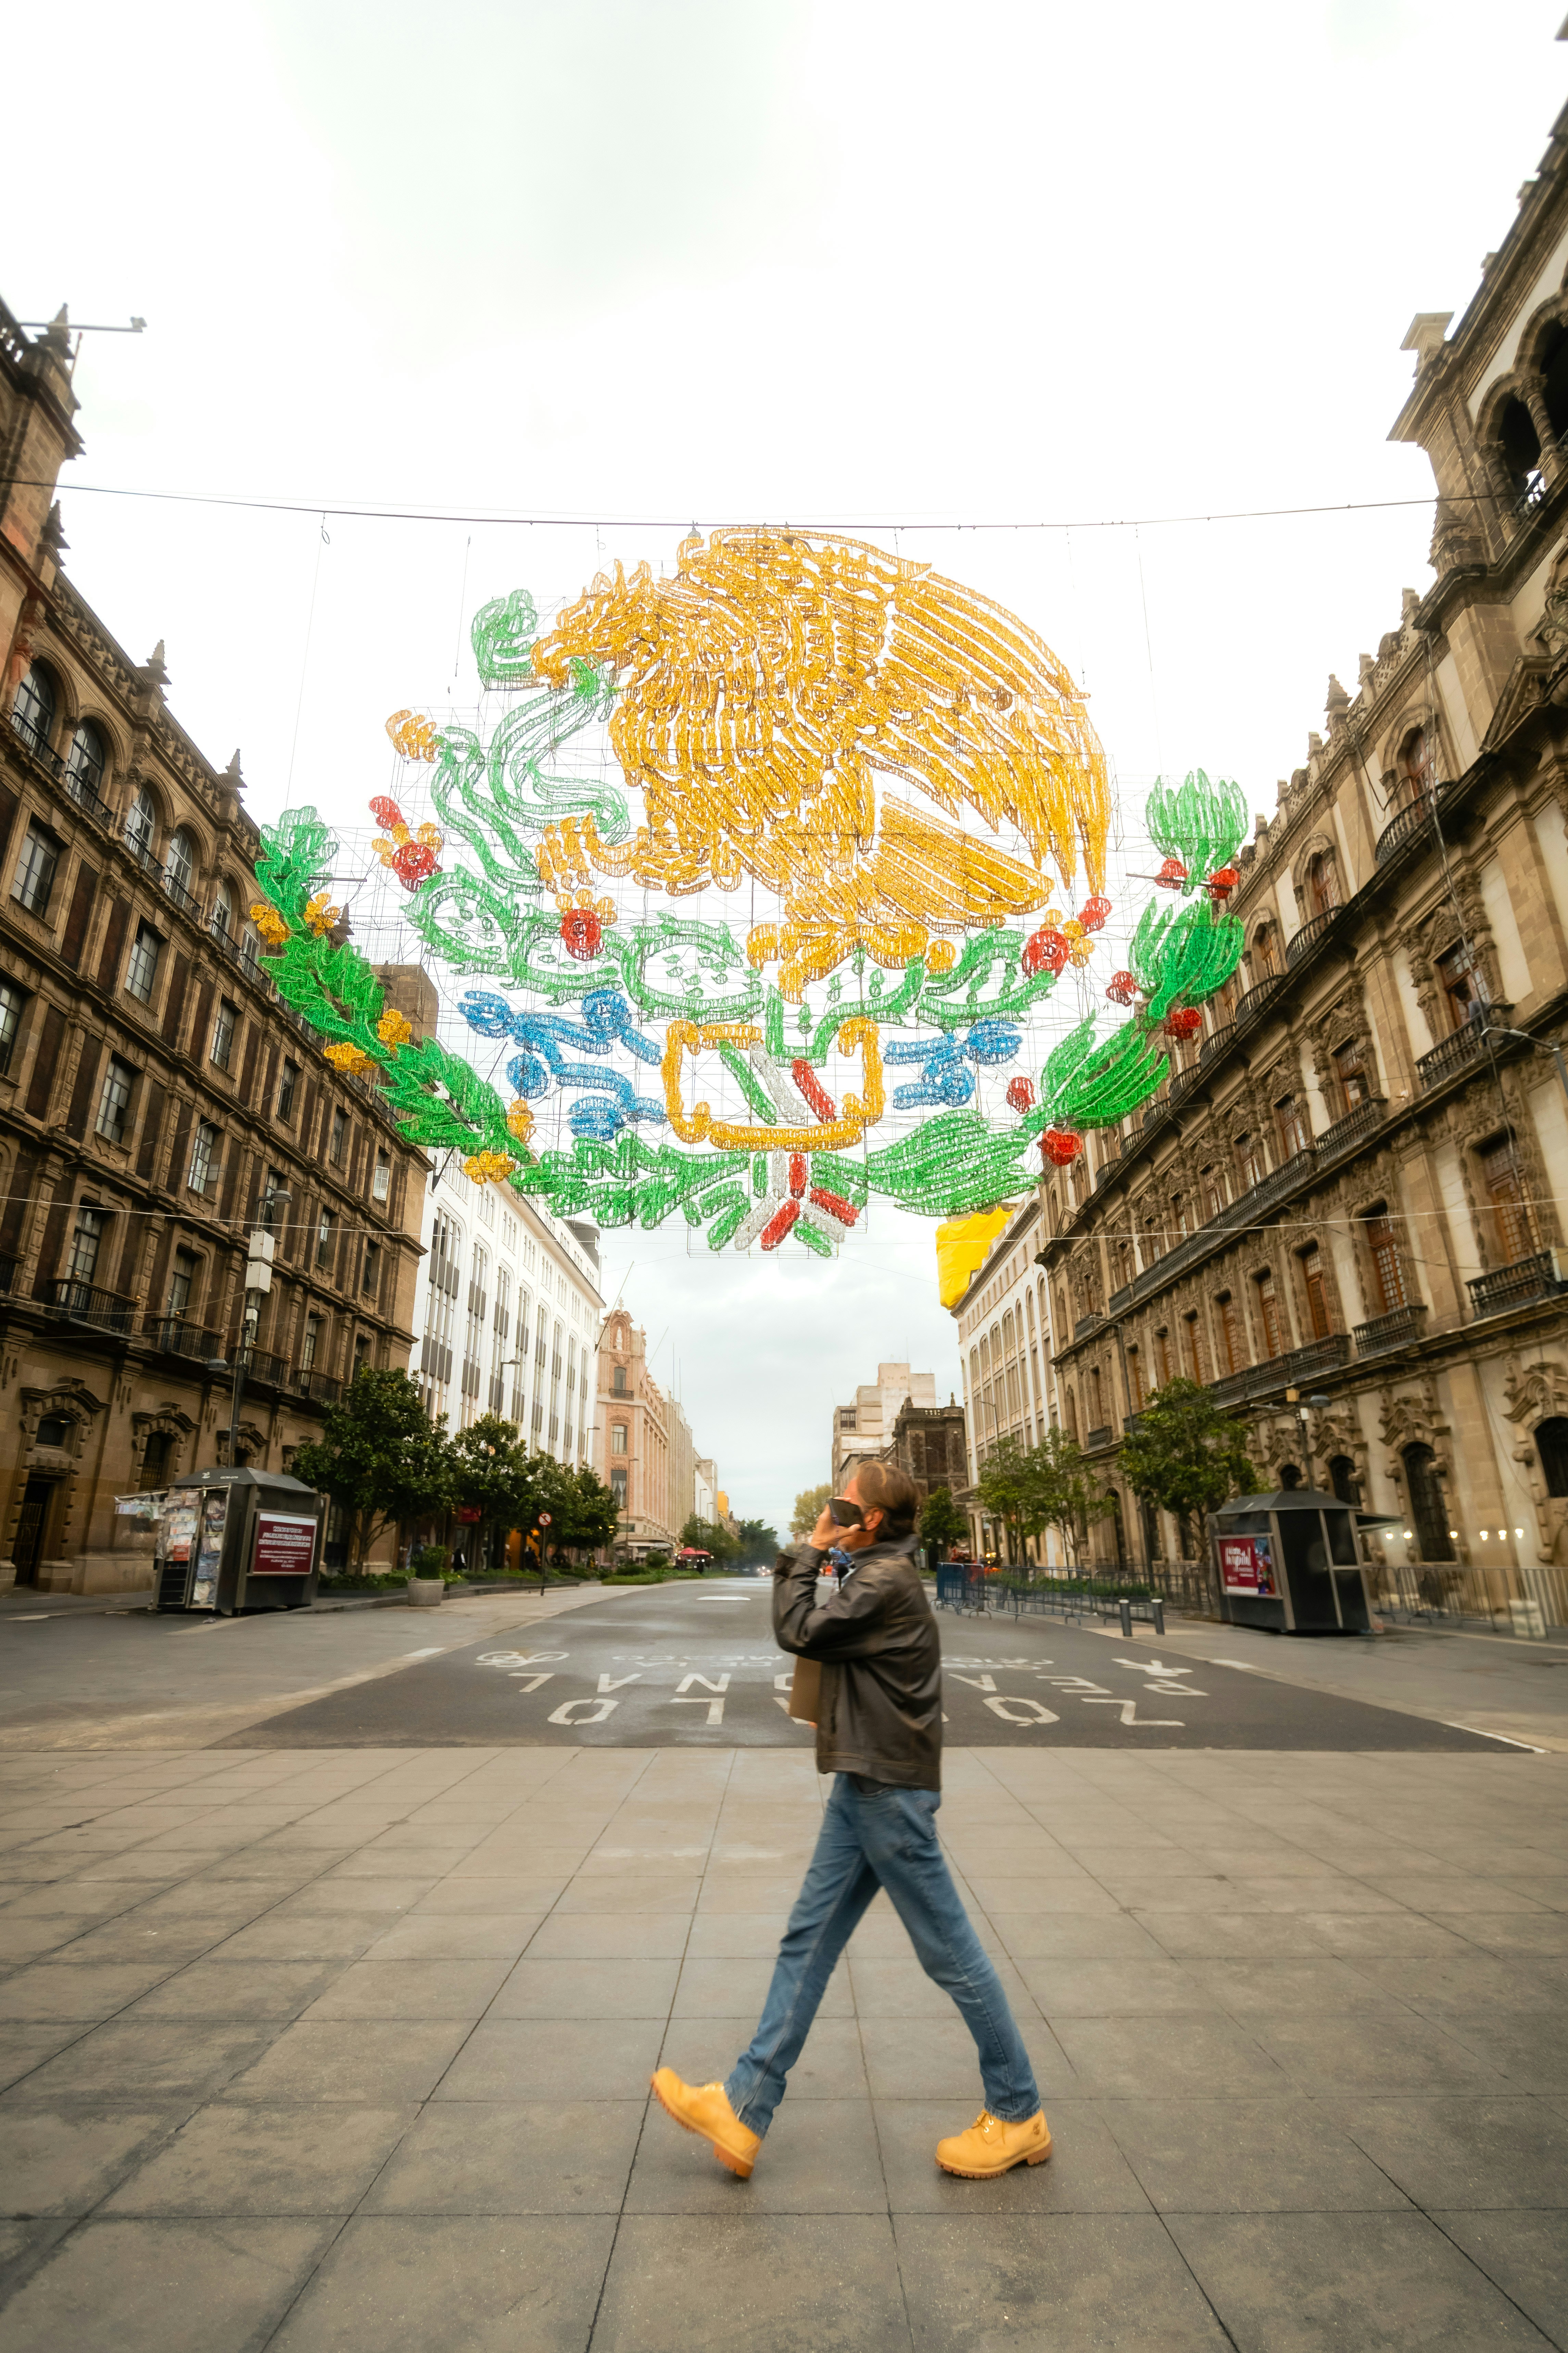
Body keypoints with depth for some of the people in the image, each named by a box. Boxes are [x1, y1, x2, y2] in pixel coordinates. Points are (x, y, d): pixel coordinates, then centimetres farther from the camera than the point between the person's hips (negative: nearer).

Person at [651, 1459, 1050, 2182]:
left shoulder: (886, 1581, -20)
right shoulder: (877, 1575, 11)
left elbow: (799, 1632, -22)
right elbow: (829, 1641, 20)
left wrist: (810, 1553, -13)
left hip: (890, 1790, -10)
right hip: (863, 1785, 10)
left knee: (950, 1953, 5)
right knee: (807, 1943, 11)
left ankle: (1018, 2115, 22)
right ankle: (743, 2109, 19)